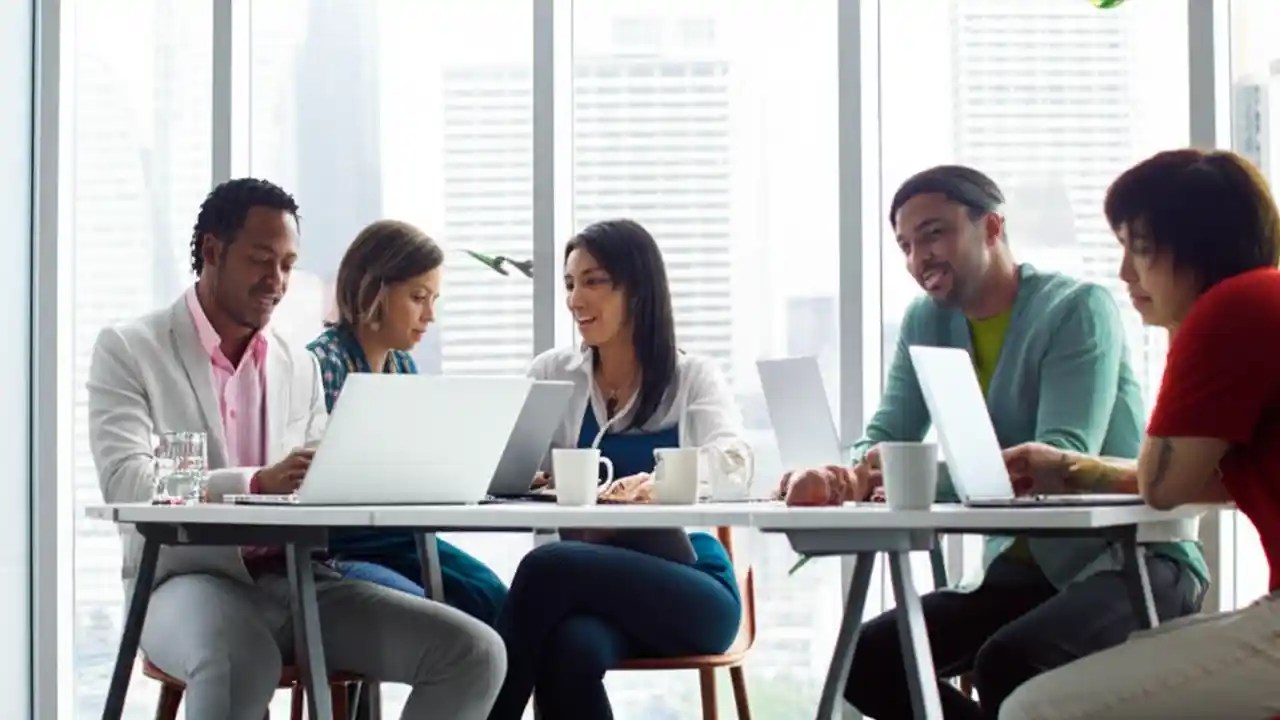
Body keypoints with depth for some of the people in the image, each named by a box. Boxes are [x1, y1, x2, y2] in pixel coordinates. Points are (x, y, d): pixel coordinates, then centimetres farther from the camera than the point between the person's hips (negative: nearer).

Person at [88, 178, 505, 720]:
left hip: (298, 578, 6)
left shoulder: (300, 367, 19)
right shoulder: (128, 351, 3)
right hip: (192, 579, -5)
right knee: (240, 665, -42)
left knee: (475, 652, -15)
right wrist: (258, 483, -28)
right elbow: (126, 484, -13)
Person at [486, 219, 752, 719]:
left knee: (548, 567, -31)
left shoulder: (694, 378, 7)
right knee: (571, 648, -35)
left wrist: (661, 482, -35)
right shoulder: (553, 374, 15)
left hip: (687, 589, -2)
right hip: (589, 585, 2)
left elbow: (732, 464, -13)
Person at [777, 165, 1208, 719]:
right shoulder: (925, 323, 7)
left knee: (1006, 661, -33)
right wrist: (843, 477, -27)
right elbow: (885, 440, -1)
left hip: (1132, 560, -7)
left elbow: (1062, 460, -25)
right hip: (1023, 568, 7)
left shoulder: (1078, 309, -13)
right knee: (870, 659, -11)